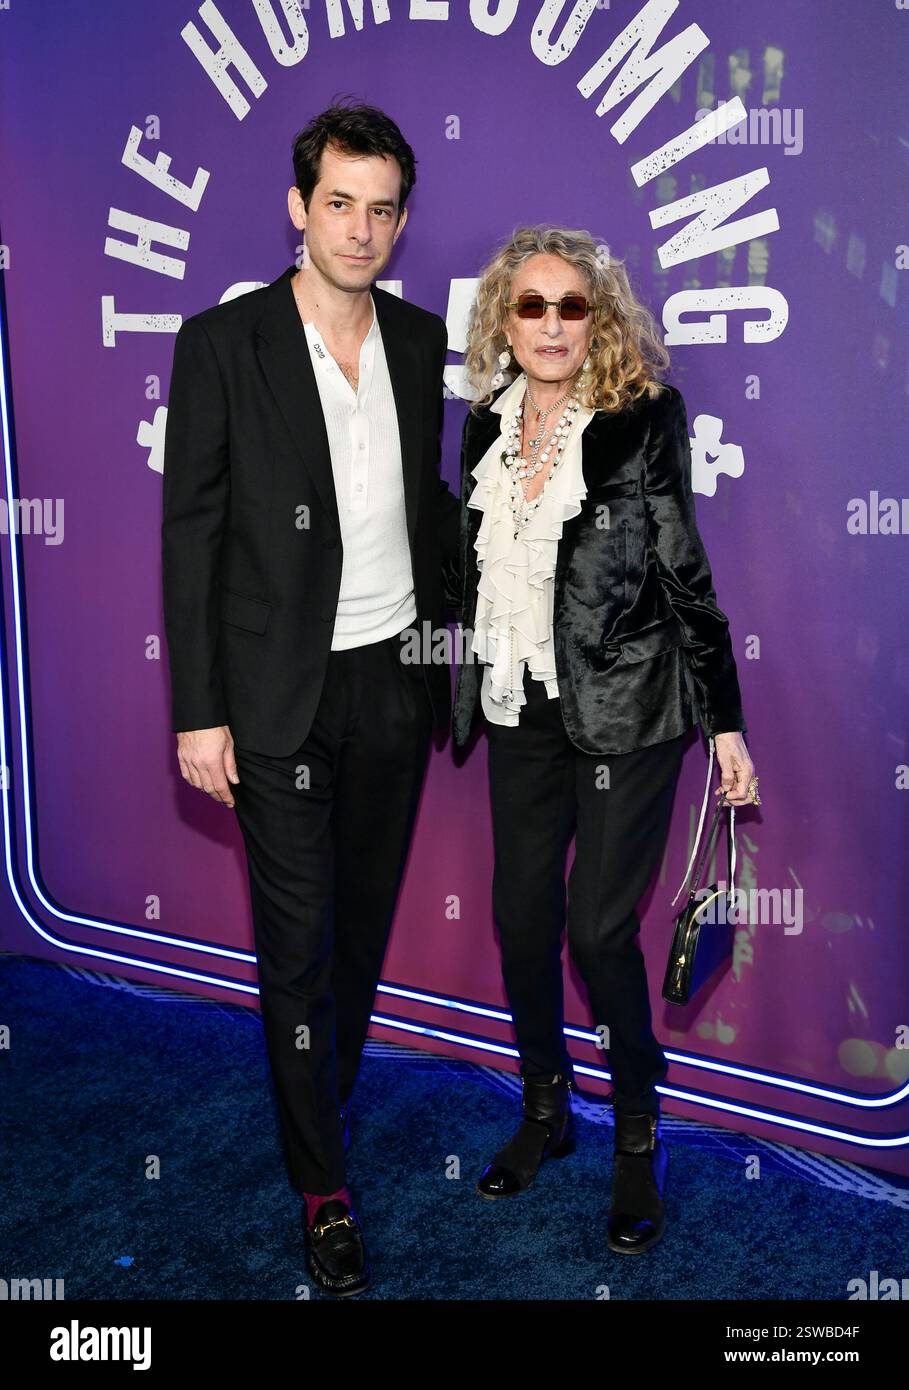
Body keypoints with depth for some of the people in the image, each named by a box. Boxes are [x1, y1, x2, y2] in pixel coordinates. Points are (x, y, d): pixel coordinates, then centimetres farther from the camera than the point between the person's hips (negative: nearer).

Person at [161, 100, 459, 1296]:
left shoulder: (421, 340, 6)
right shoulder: (223, 343, -7)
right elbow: (191, 533, -8)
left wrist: (450, 647, 11)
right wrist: (197, 711, -11)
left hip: (396, 679, 4)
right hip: (281, 694, -4)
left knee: (366, 919, 16)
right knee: (297, 942, 3)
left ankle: (323, 1099, 40)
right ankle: (321, 1182, 22)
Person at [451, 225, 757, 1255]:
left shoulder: (641, 419, -8)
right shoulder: (487, 424, 6)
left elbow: (685, 575, -7)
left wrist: (725, 724, -7)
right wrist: (470, 691, 13)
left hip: (624, 711, -5)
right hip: (520, 709, 5)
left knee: (599, 930, -3)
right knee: (520, 915, 9)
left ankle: (639, 1138, 21)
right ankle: (545, 1110, 32)